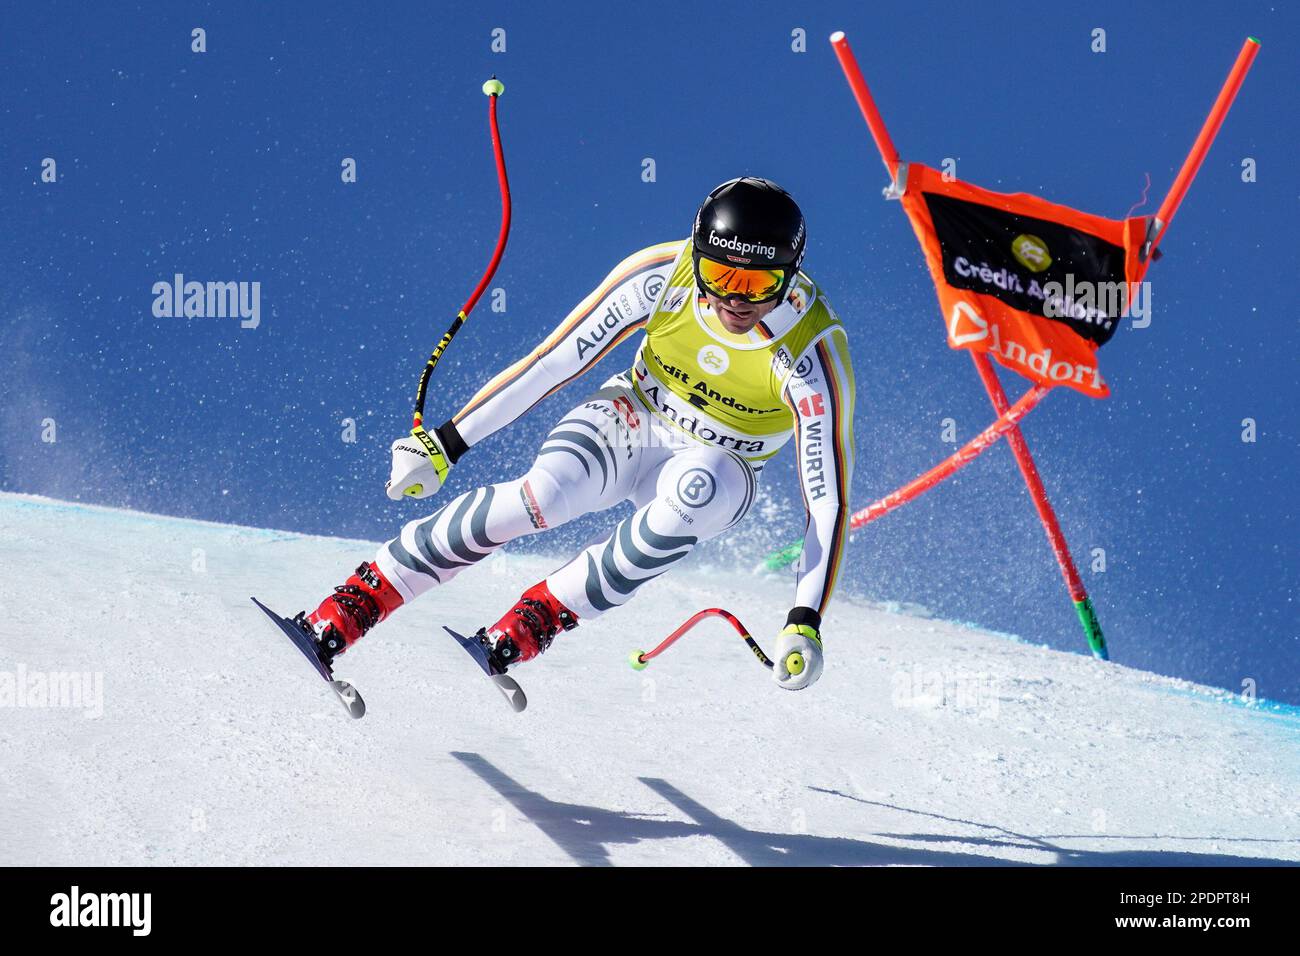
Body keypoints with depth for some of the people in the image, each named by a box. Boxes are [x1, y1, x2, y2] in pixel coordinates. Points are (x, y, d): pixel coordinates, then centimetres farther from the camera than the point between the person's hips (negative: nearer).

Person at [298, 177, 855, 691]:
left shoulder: (813, 354, -28)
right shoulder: (663, 276, -24)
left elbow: (829, 497, -25)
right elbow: (554, 361, -15)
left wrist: (805, 622, -34)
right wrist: (446, 444, -12)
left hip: (719, 466, -1)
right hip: (634, 420, 1)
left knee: (694, 495, -38)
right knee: (544, 494, -30)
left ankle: (539, 617, -24)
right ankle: (347, 610, -23)